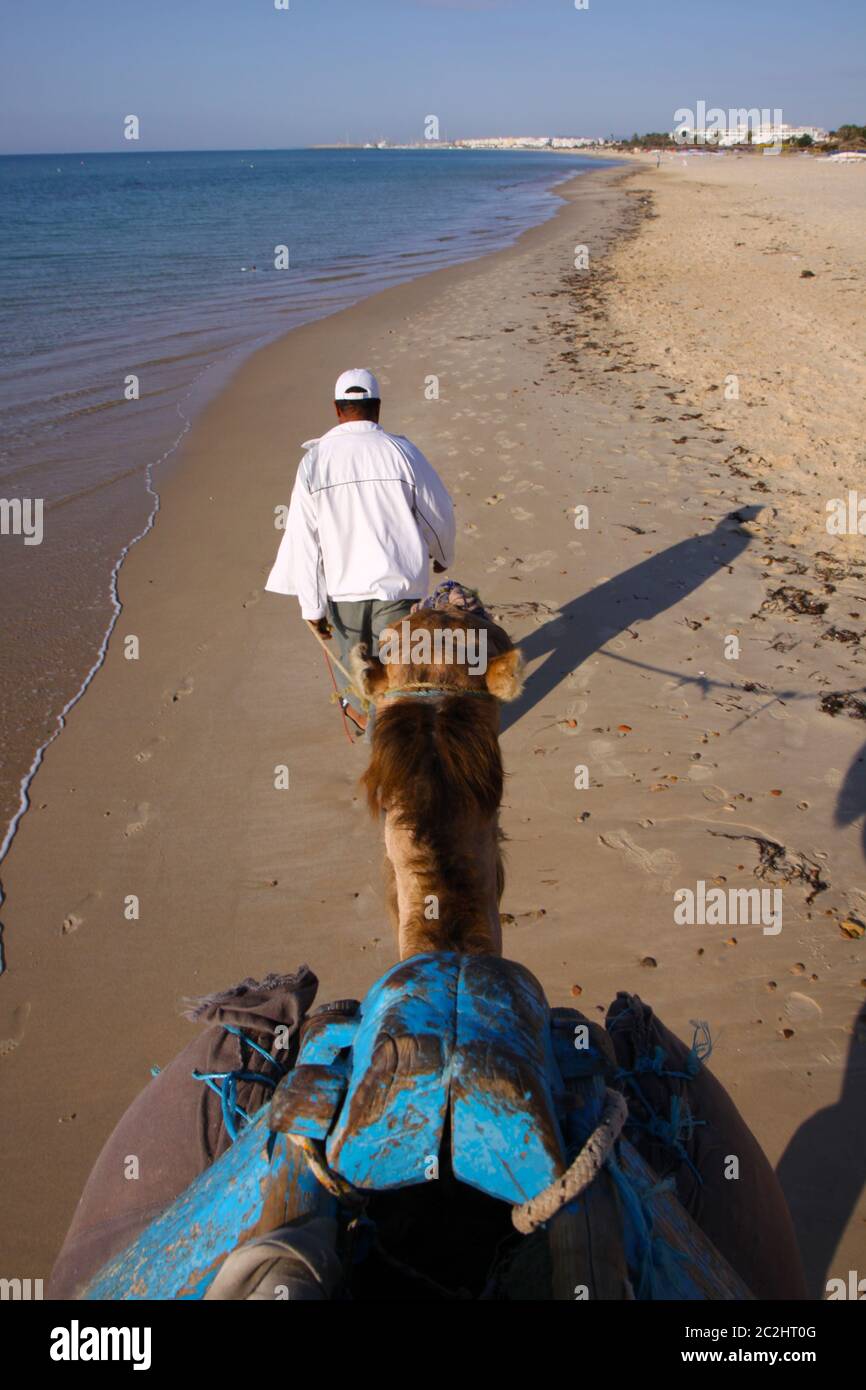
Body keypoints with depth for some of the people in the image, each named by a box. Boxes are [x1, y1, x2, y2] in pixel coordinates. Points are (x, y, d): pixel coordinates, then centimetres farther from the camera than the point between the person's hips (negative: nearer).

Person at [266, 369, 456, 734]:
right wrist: (443, 555, 22)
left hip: (343, 584, 2)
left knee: (353, 654, 26)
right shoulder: (401, 452, -10)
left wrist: (311, 606, 0)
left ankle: (360, 710, 50)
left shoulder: (314, 460, -8)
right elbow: (439, 513, 0)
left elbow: (303, 539, -7)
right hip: (398, 582, -2)